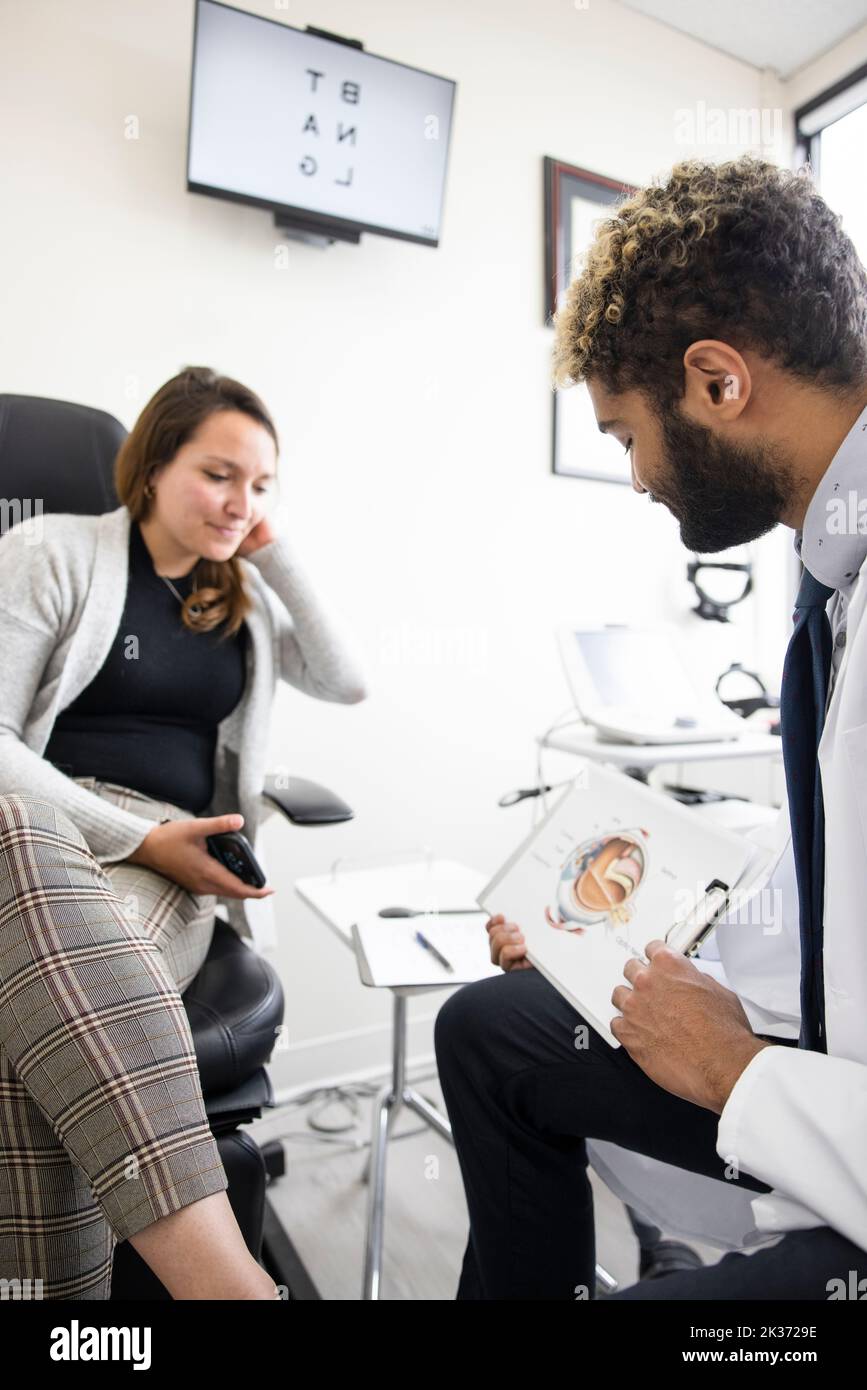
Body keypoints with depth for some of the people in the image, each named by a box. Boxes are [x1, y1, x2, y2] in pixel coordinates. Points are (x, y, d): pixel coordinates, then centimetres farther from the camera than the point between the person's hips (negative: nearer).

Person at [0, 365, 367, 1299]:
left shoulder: (245, 593, 21)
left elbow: (346, 683, 12)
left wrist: (276, 556, 10)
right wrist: (139, 836, -15)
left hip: (170, 864, 3)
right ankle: (221, 1273, -46)